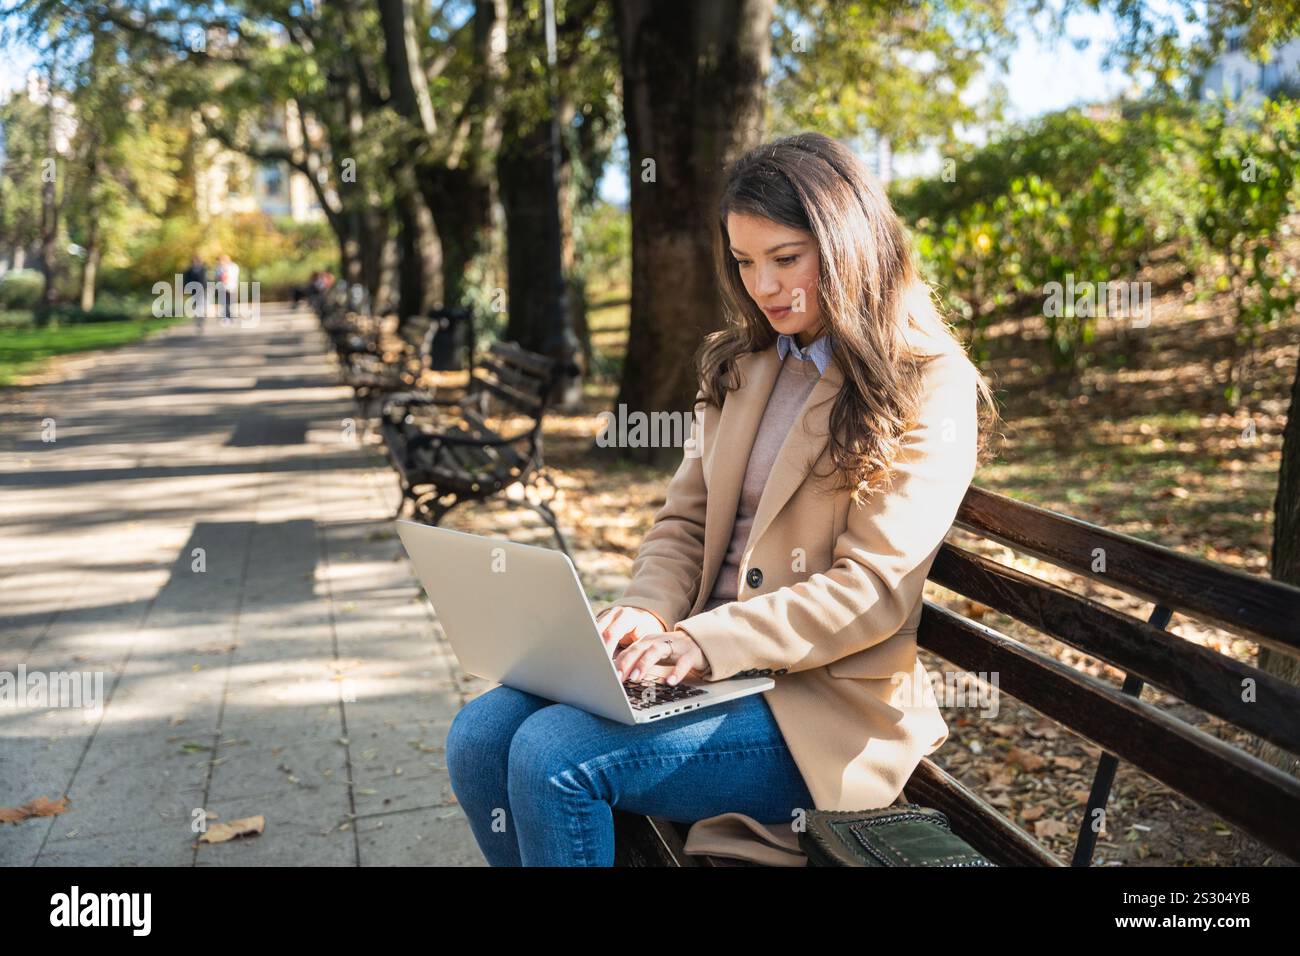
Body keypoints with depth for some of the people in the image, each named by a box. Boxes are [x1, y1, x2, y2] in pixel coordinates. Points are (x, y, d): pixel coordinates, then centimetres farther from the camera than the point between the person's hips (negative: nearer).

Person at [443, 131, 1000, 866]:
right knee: (481, 736, -12)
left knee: (553, 756, -24)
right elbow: (686, 519, 13)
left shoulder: (930, 389, -7)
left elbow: (872, 589, -14)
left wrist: (704, 639, -23)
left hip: (822, 704, -6)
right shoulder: (744, 367, 15)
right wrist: (647, 613, -8)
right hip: (708, 666, 7)